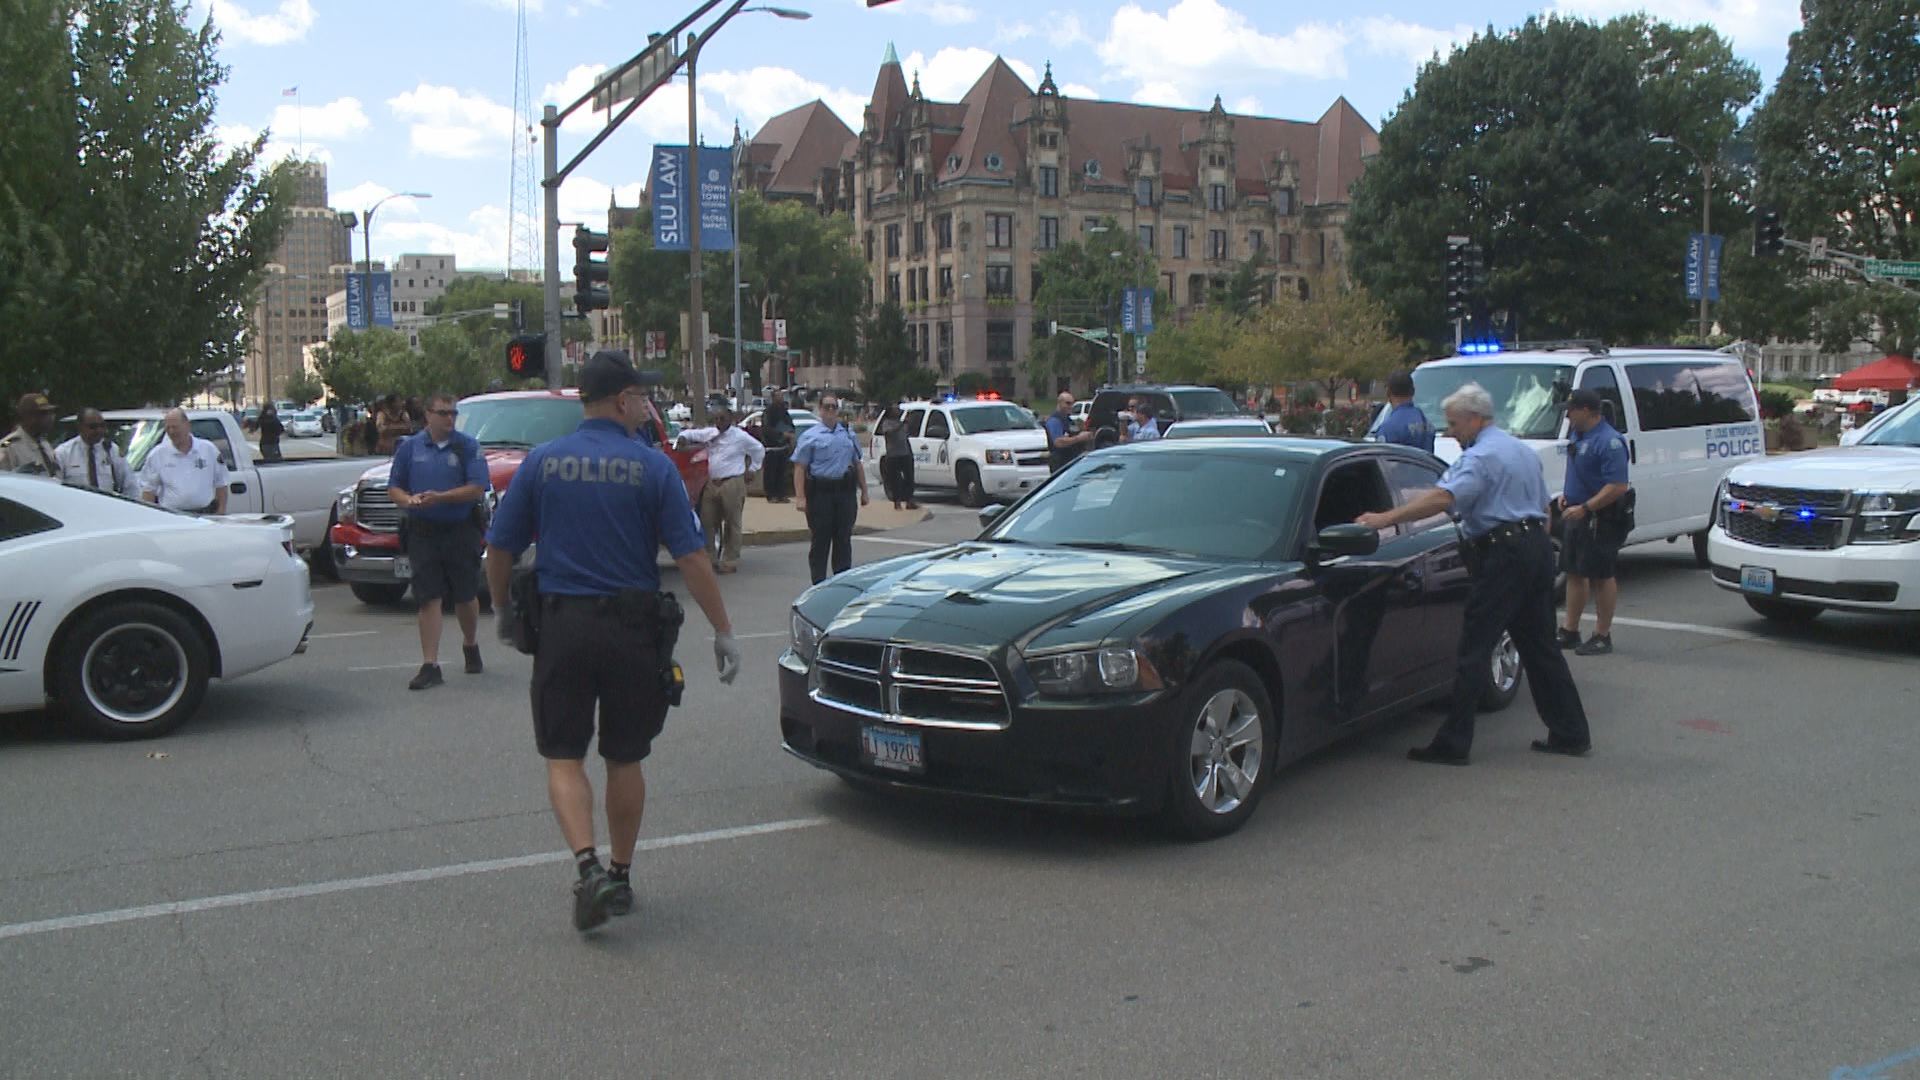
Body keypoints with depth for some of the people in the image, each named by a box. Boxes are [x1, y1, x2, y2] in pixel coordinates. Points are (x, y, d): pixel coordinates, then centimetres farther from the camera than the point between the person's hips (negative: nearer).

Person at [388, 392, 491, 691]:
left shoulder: (468, 446, 1)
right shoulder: (409, 447, 8)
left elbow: (478, 488, -8)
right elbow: (393, 487, 10)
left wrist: (440, 497, -18)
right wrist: (408, 500, -12)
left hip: (461, 531, -1)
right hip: (422, 532, 1)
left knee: (466, 595, 9)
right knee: (429, 598, -2)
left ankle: (470, 645, 35)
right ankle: (430, 665, -1)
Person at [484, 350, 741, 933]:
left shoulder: (542, 462, 0)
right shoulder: (652, 467, -6)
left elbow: (499, 549, 4)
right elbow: (691, 558, -9)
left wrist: (504, 611, 20)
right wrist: (723, 630, -3)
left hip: (562, 624, 1)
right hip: (633, 627, 0)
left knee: (564, 757, 8)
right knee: (625, 759, 14)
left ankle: (588, 865, -10)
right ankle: (620, 876, 23)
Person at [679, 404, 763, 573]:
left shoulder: (740, 437, -1)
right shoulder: (709, 433, 11)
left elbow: (759, 450, 10)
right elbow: (689, 434, 23)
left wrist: (752, 470, 10)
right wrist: (682, 438, 1)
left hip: (732, 484, -5)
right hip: (711, 483, 5)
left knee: (732, 523, -2)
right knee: (707, 521, 6)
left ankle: (730, 561, 2)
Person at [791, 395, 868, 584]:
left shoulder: (849, 434, 15)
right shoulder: (810, 436, 0)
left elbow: (858, 464, 21)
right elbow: (800, 468, -5)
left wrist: (864, 491, 17)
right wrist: (801, 498, -14)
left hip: (846, 492, 4)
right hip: (820, 492, -4)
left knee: (844, 539, 8)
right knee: (821, 540, 0)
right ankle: (819, 583, 6)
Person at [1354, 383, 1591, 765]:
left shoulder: (1481, 456, -12)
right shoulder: (1523, 450, 19)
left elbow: (1443, 498, -28)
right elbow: (1543, 507, 26)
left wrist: (1386, 518, -32)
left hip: (1503, 554, -10)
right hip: (1538, 547, 10)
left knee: (1474, 651, -8)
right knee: (1540, 647, 15)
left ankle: (1452, 743, -8)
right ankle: (1571, 734, 19)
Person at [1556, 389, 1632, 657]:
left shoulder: (1609, 442, -18)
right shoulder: (1579, 436, 11)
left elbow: (1618, 487, -24)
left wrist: (1584, 508, -26)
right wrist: (1565, 494, 9)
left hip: (1600, 519, -9)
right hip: (1576, 516, 9)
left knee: (1602, 577, -1)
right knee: (1575, 573, 14)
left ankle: (1602, 636, 7)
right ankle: (1569, 632, 22)